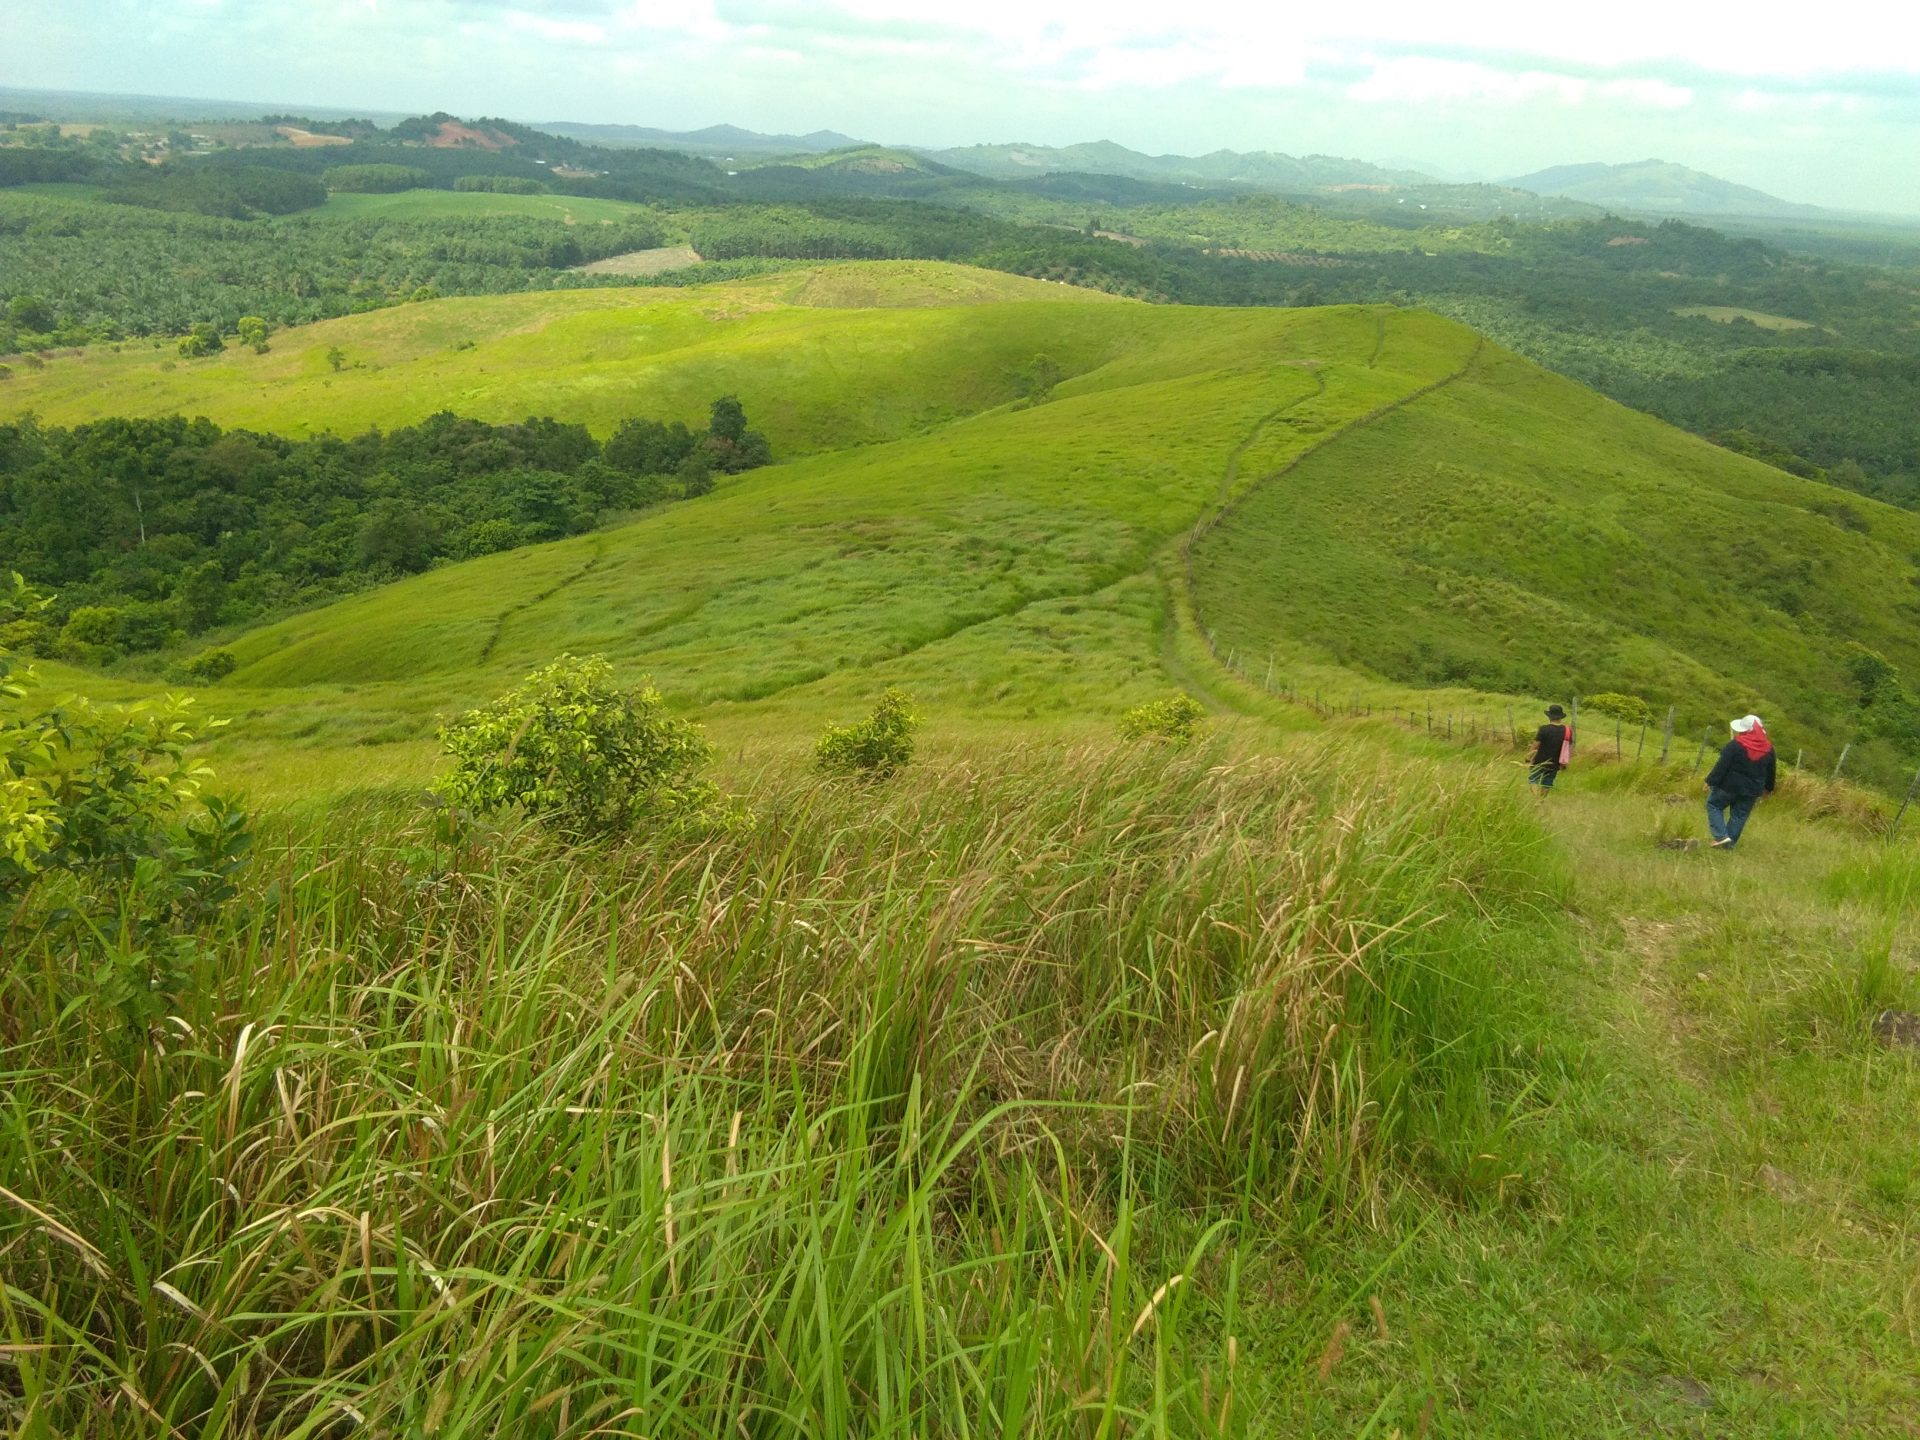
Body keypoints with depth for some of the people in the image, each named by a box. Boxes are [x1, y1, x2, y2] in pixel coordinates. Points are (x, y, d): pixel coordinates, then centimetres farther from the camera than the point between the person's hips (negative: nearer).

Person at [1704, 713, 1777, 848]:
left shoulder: (1735, 745, -17)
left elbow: (1722, 766, -17)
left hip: (1730, 785, -5)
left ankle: (1721, 836, -3)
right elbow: (1770, 771, 14)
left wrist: (1711, 781, -10)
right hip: (1752, 791, 5)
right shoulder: (1768, 748, 2)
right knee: (1739, 815, 13)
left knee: (1714, 805, 11)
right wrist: (1768, 788, 28)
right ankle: (1730, 843, 15)